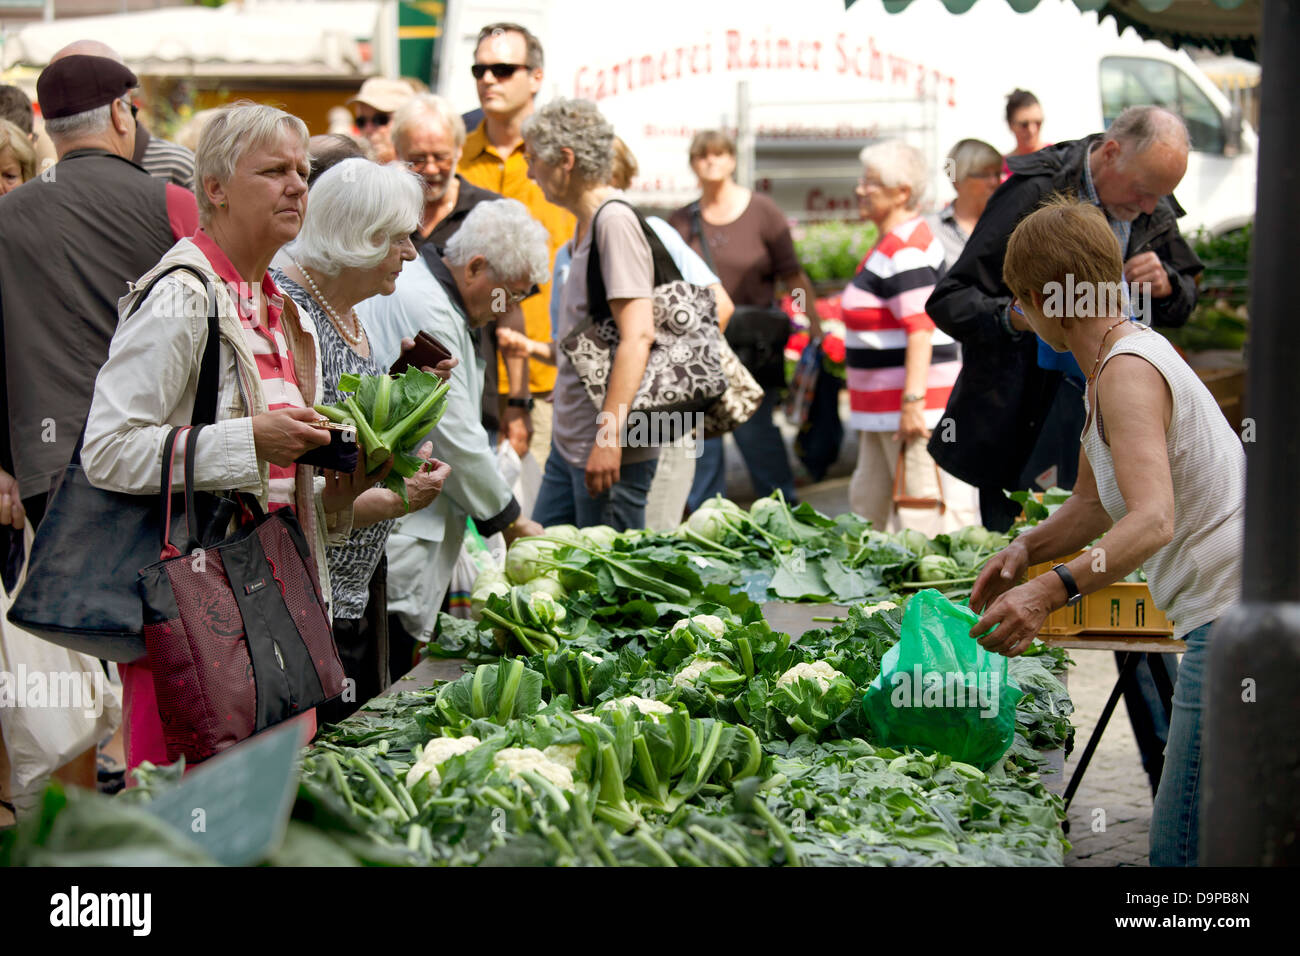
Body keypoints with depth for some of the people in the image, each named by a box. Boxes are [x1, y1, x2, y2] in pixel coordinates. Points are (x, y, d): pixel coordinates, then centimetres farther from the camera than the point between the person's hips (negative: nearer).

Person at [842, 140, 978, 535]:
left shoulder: (905, 250, -17)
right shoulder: (892, 241, 16)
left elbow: (921, 329, -24)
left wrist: (912, 401, -28)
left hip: (914, 403, -11)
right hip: (883, 407, 11)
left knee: (929, 517, -9)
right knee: (868, 506, 15)